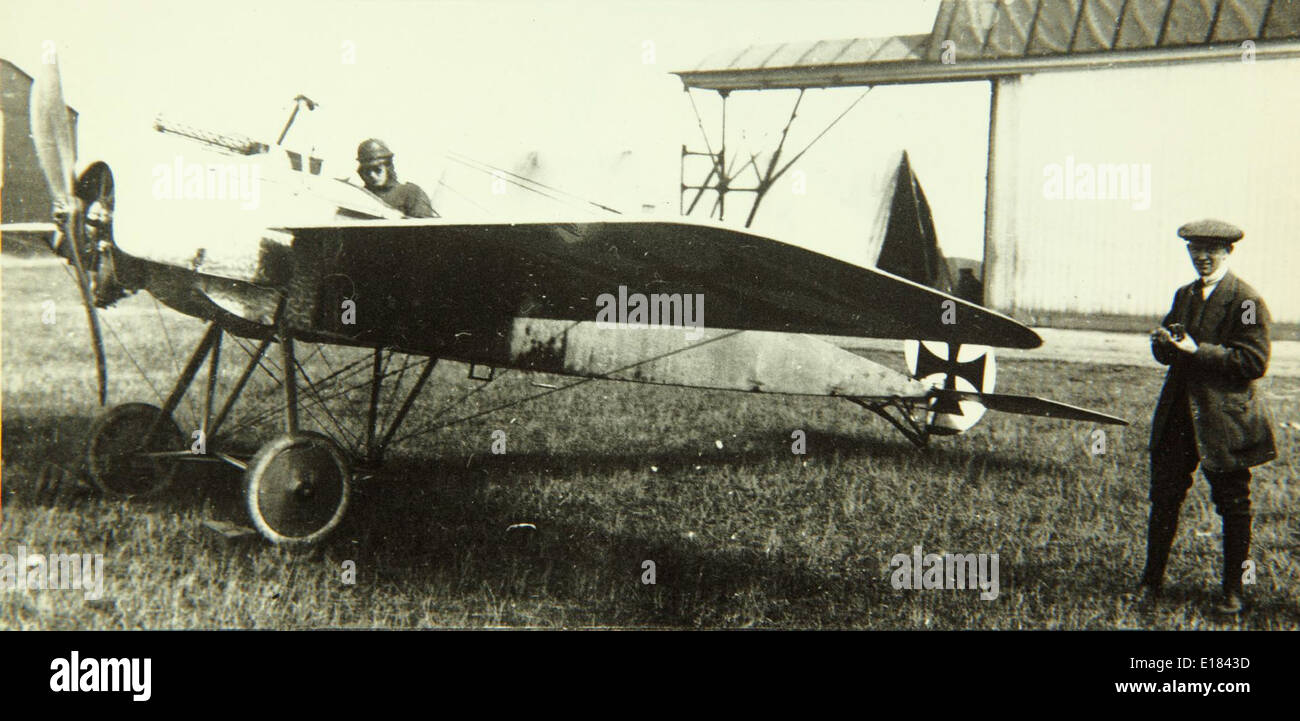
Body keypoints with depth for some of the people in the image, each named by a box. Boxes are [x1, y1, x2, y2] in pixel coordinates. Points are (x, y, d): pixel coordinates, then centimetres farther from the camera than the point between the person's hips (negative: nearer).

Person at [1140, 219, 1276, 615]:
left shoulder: (1247, 301, -9)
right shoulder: (1184, 295, 14)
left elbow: (1254, 362, -16)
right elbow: (1165, 351, 17)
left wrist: (1198, 351, -20)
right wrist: (1165, 342, -7)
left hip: (1225, 417, -6)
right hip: (1178, 414, 6)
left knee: (1233, 506, 6)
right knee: (1164, 497, 8)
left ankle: (1233, 591, 18)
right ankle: (1151, 580, 19)